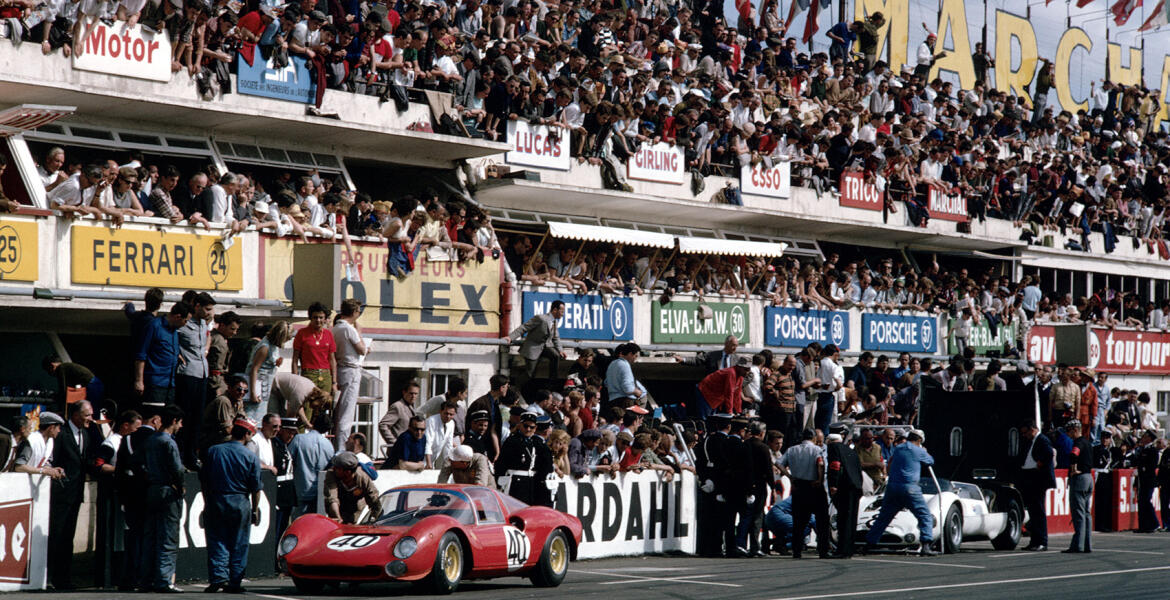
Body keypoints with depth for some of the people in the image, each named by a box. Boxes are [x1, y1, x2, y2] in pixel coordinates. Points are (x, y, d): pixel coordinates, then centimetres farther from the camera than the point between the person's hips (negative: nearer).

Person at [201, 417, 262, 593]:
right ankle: (234, 583, 6)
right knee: (238, 545, 6)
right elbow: (255, 488, -2)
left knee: (216, 542, 5)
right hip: (240, 503, -1)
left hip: (215, 502, 1)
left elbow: (204, 479, 7)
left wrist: (207, 503, 15)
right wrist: (255, 510, 8)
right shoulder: (251, 457, -4)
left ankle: (218, 577, -9)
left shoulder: (213, 451, 3)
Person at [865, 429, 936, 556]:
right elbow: (931, 461, 17)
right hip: (909, 487, -5)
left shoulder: (897, 449, 14)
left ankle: (870, 543, 19)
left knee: (883, 517, 15)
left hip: (892, 487, 5)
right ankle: (925, 546, -13)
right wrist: (925, 452, 37)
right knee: (925, 516, 0)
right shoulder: (918, 451, 0)